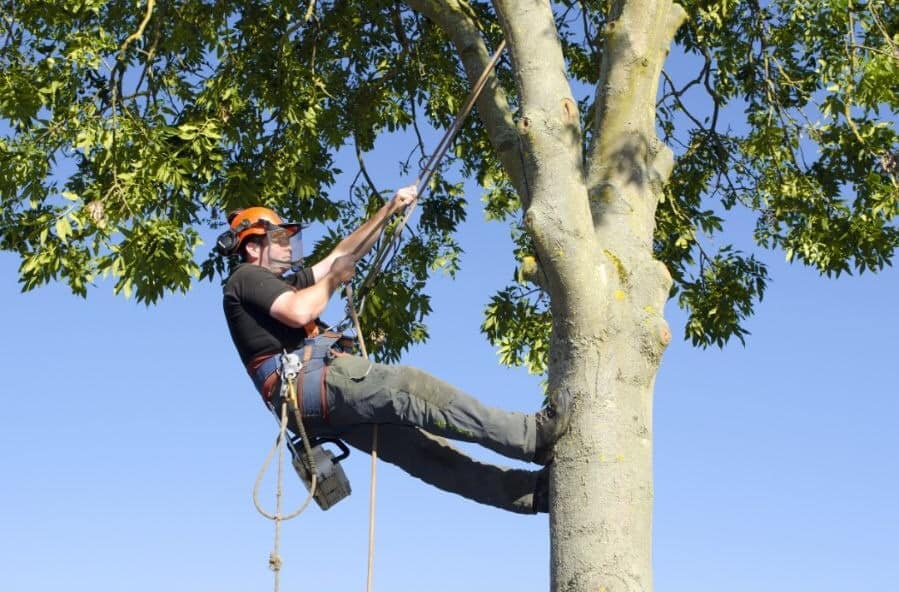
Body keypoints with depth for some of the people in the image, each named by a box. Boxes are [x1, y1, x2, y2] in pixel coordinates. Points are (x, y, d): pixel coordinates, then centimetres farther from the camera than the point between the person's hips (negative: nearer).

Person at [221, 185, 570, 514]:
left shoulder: (285, 282, 31)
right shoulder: (246, 277, 2)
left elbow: (344, 253, 31)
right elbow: (299, 312, -17)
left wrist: (389, 210, 24)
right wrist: (334, 277, 1)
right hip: (307, 381, -10)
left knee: (420, 447, 0)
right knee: (409, 386, -21)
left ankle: (526, 491, -7)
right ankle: (532, 434, -26)